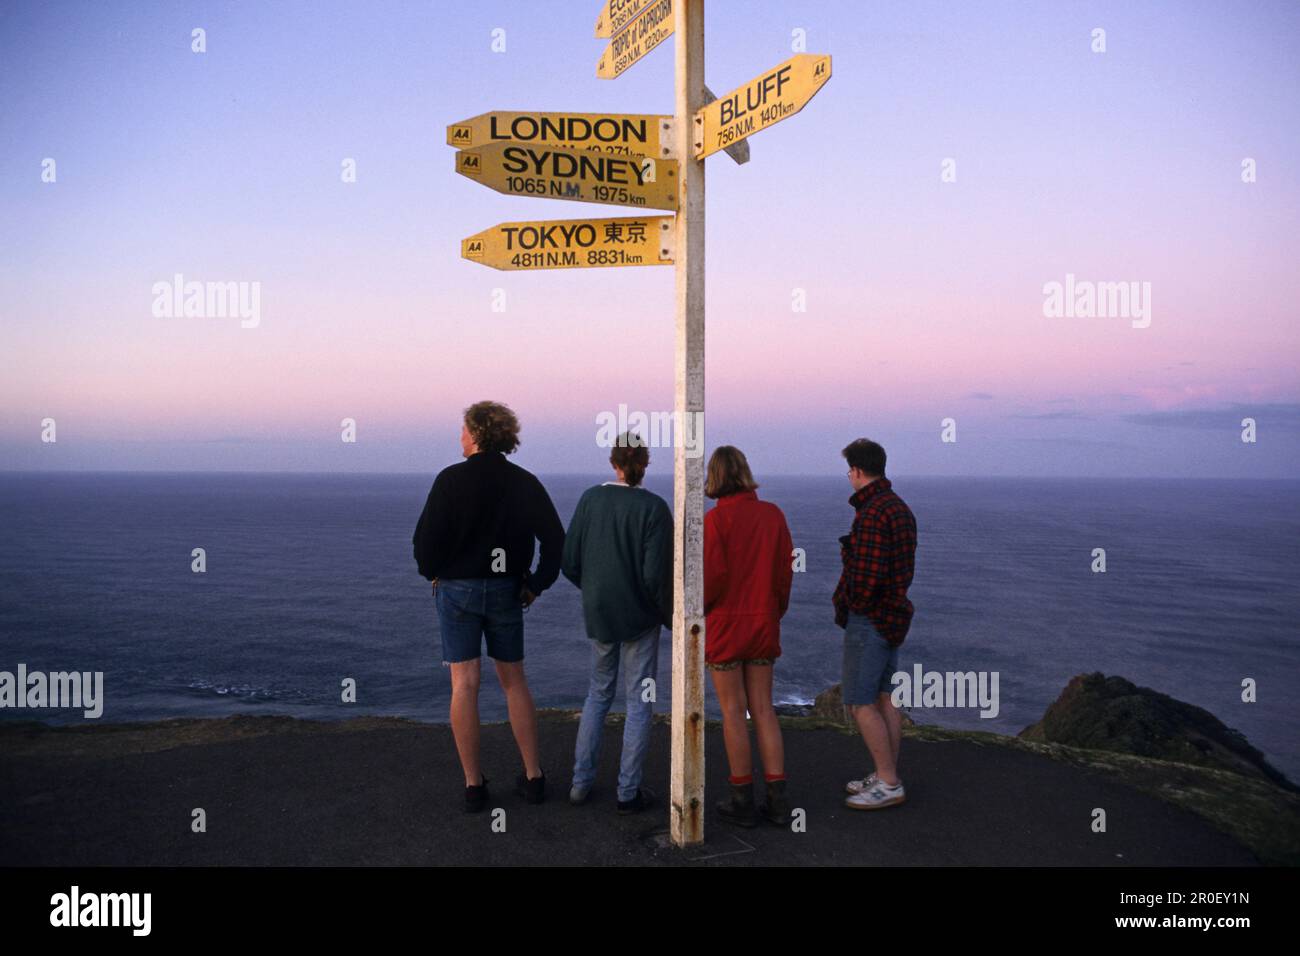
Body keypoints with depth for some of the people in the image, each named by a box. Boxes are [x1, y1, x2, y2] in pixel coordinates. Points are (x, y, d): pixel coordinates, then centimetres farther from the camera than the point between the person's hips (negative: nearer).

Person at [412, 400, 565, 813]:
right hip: (507, 591, 3)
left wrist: (432, 573, 5)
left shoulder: (451, 479, -10)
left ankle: (473, 785, 5)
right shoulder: (524, 482, 0)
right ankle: (533, 776, 15)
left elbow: (425, 538, -13)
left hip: (457, 589, -3)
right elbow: (555, 538, -2)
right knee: (513, 680, 13)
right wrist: (537, 584, 7)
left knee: (464, 685, 2)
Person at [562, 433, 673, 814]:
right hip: (640, 615, -4)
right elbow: (656, 575, -19)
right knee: (639, 701, 9)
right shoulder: (653, 507, -16)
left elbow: (569, 562, 0)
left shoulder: (590, 499, -4)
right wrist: (672, 617, -3)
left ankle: (581, 782, 23)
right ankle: (628, 792, 14)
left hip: (598, 613, 4)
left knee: (599, 692, 21)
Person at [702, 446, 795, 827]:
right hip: (763, 624, 4)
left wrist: (695, 610, 1)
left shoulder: (716, 519, -13)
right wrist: (775, 613, 14)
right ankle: (778, 799, 13)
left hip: (725, 624, -4)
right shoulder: (773, 514, 1)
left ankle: (743, 801, 13)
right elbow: (786, 571, 4)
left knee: (733, 711, 5)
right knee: (763, 709, 12)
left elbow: (712, 576, -16)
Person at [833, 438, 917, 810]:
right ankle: (886, 776, 22)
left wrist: (850, 607, -10)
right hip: (893, 614, 10)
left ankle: (888, 785, 1)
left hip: (869, 619, -10)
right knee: (885, 698, 14)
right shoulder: (899, 507, 11)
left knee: (860, 703, -3)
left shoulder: (871, 514, -21)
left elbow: (868, 575, -26)